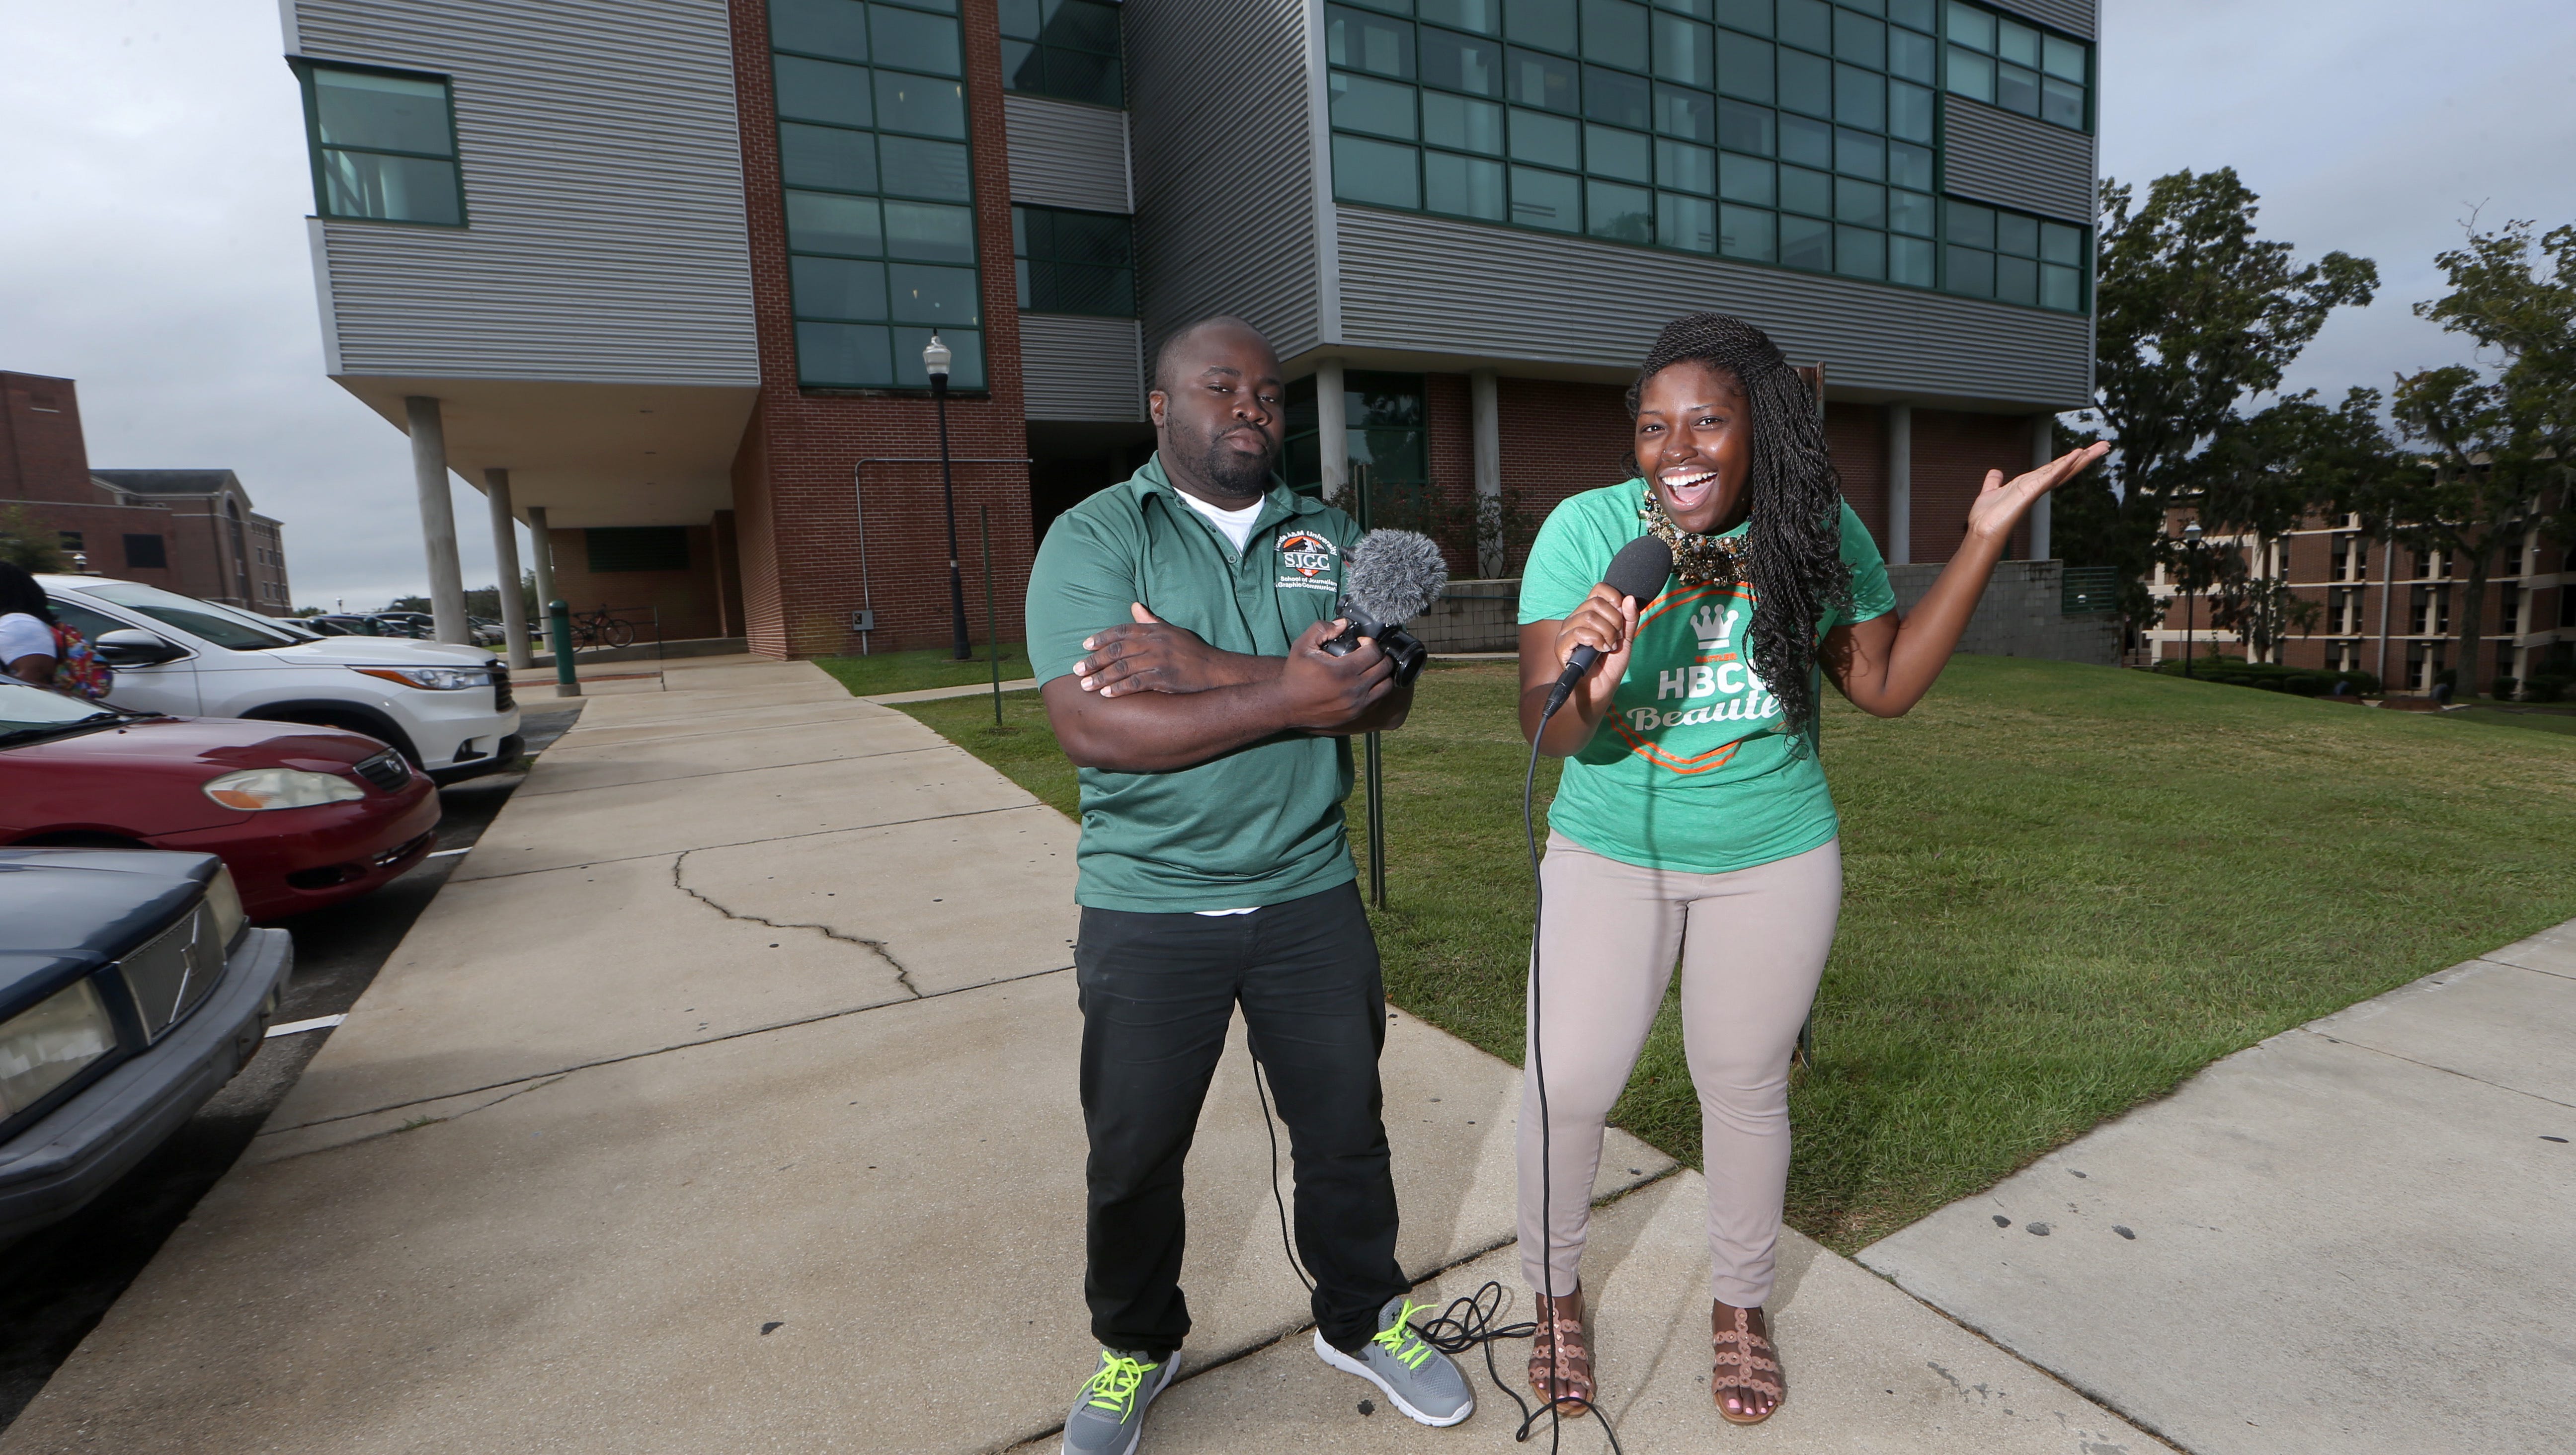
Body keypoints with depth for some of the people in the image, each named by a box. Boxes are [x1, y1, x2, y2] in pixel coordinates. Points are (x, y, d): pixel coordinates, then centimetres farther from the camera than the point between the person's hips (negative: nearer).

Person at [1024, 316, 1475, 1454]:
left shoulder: (1329, 538, 5)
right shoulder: (1094, 537, -6)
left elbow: (1386, 695, -10)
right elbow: (1091, 727, -20)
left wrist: (1210, 667, -21)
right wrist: (1286, 695, -22)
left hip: (1309, 898, 3)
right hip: (1149, 910, -2)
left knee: (1344, 1127, 17)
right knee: (1134, 1152, 15)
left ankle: (1362, 1319, 44)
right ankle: (1136, 1347, 43)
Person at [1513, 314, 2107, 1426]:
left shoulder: (1819, 531, -8)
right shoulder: (1585, 529, -15)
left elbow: (1887, 684, 0)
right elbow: (1544, 729, -20)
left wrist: (1985, 537, -5)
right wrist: (1582, 688, -44)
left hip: (1773, 863, 2)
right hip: (1610, 855, -1)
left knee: (1745, 1087, 15)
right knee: (1566, 1085, 2)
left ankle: (1739, 1305, 42)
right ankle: (1555, 1295, 32)